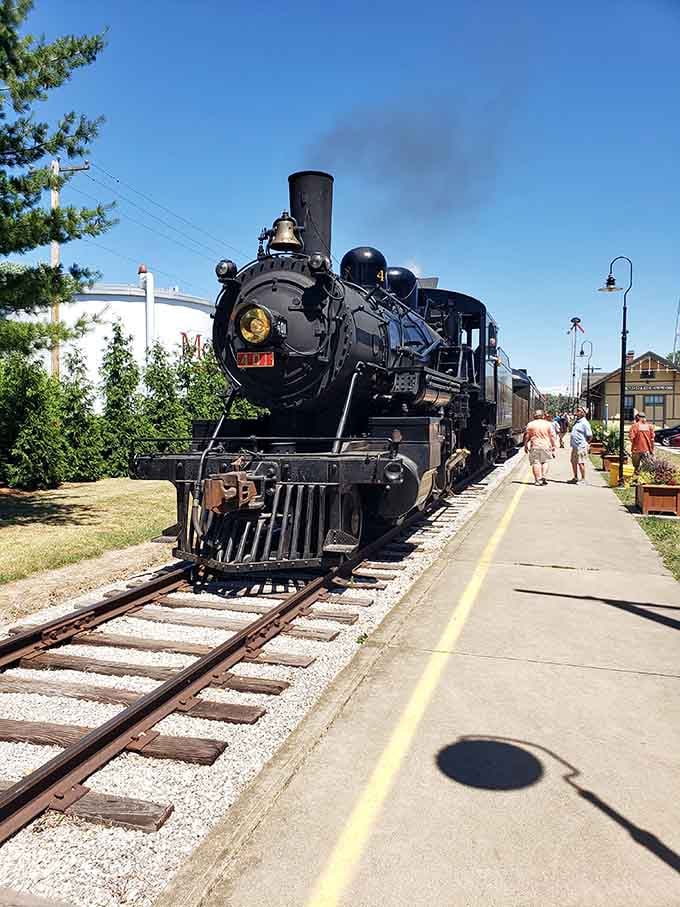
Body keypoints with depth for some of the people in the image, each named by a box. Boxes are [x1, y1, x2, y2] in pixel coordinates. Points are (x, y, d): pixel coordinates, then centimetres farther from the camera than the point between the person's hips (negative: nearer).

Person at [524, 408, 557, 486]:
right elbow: (553, 436, 5)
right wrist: (553, 447, 11)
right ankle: (544, 476, 0)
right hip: (546, 445, 1)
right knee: (545, 461, 15)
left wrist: (526, 446, 16)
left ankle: (538, 480, -1)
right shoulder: (548, 424, 4)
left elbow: (526, 436, 6)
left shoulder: (530, 424, 2)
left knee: (535, 463, 3)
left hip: (535, 446, -1)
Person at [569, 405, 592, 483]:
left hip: (581, 447, -10)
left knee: (580, 463, -6)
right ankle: (575, 478, 25)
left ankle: (583, 479, 2)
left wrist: (585, 443, -5)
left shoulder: (584, 423, -13)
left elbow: (590, 436, -13)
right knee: (573, 462, 14)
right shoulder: (576, 421, 15)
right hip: (574, 446, 10)